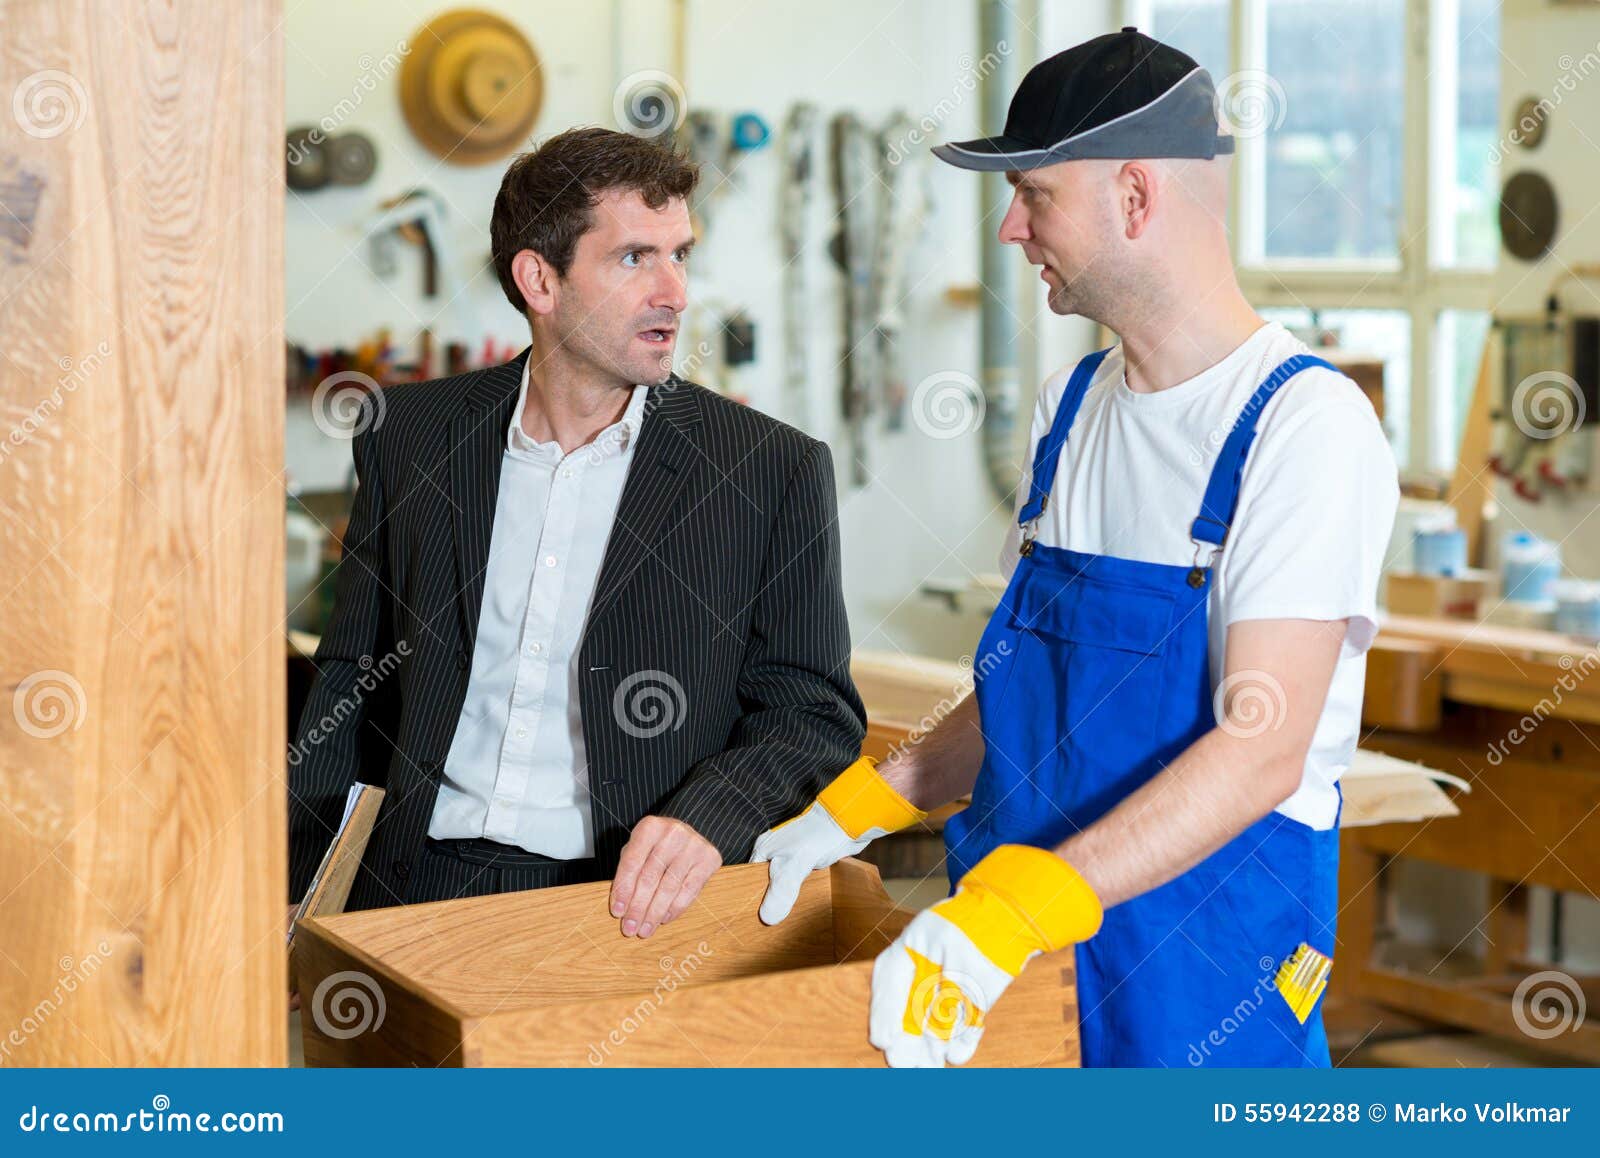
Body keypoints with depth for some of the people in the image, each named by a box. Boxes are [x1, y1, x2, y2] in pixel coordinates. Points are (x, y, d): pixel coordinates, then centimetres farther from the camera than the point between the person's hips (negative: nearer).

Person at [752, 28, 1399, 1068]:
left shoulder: (1307, 424, -15)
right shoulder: (1073, 406, 9)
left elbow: (1262, 753, -24)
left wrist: (1009, 911, -31)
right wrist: (866, 806, 6)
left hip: (1208, 961, -6)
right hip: (1013, 943, 6)